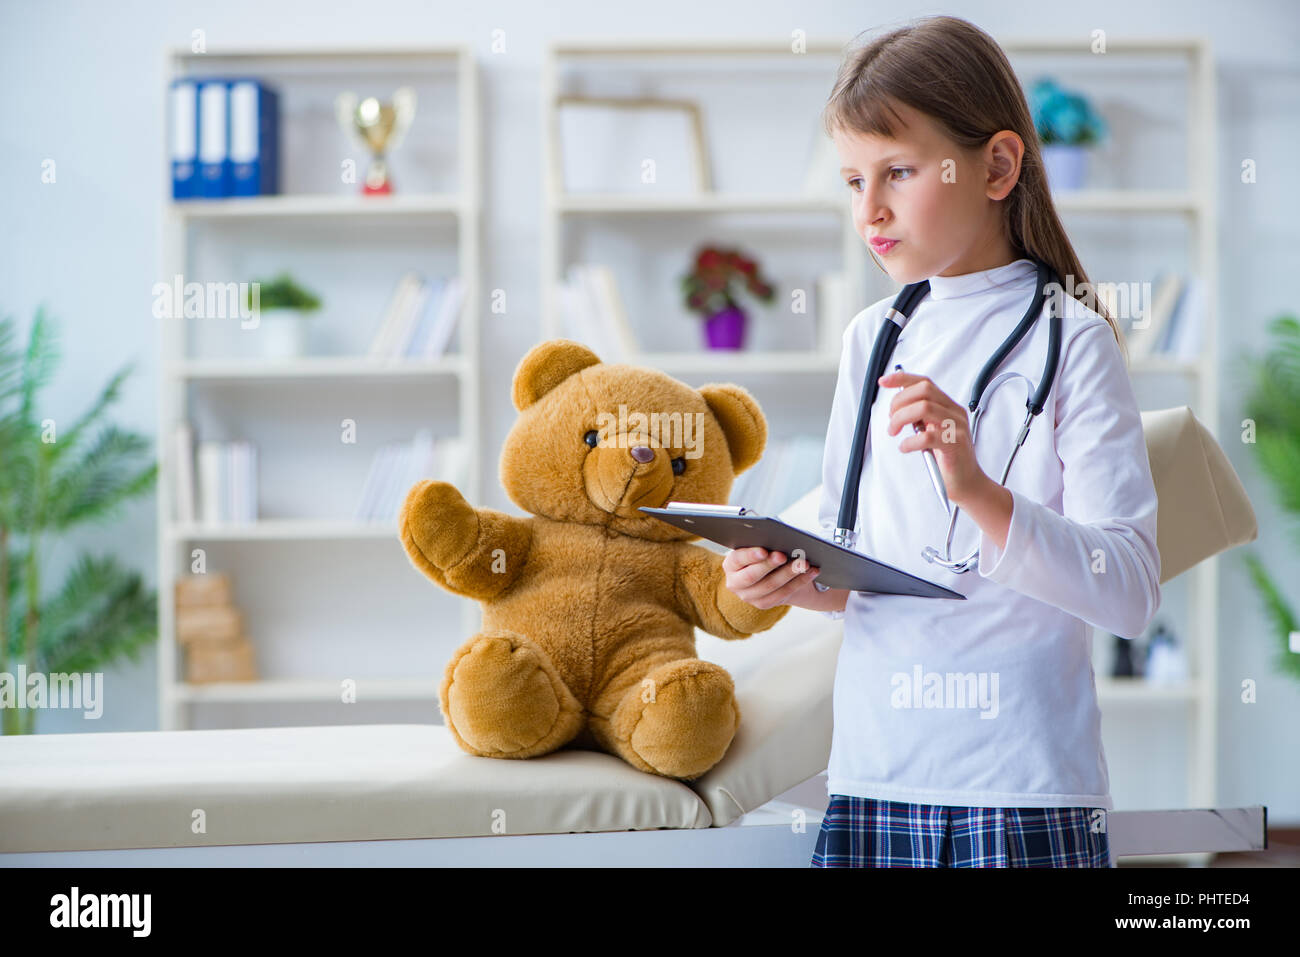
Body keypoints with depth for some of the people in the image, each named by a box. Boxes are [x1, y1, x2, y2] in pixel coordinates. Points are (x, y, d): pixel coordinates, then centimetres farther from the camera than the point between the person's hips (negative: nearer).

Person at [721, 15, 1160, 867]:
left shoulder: (1069, 340, -6)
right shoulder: (872, 338, 11)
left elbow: (1131, 593, -14)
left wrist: (977, 488, -26)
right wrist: (800, 580, -4)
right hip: (872, 772, 5)